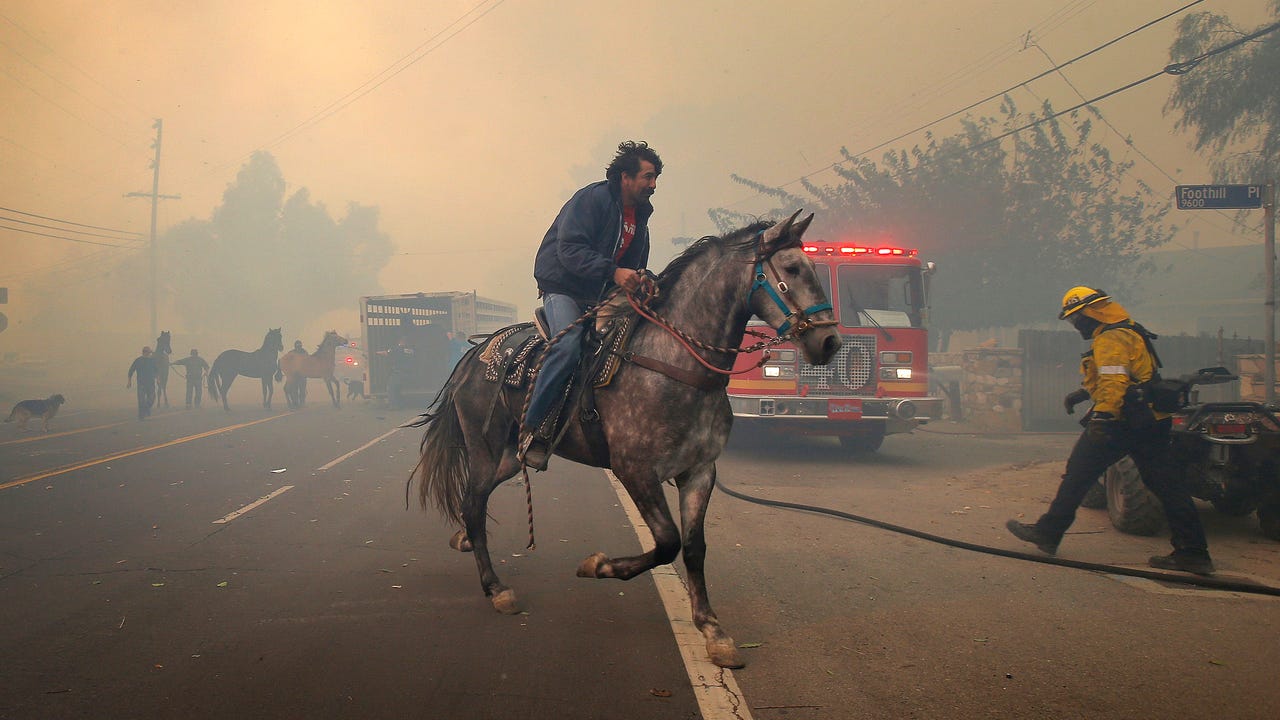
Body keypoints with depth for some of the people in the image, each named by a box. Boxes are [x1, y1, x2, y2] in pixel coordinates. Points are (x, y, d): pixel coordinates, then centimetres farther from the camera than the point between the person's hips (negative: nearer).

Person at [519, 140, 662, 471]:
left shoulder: (639, 216, 15)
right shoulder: (592, 198, -11)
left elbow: (635, 267, 23)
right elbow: (570, 249, -23)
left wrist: (640, 284, 1)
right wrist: (613, 272, -32)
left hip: (603, 297, 9)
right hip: (563, 289, -8)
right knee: (569, 344, -31)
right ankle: (532, 429, -24)